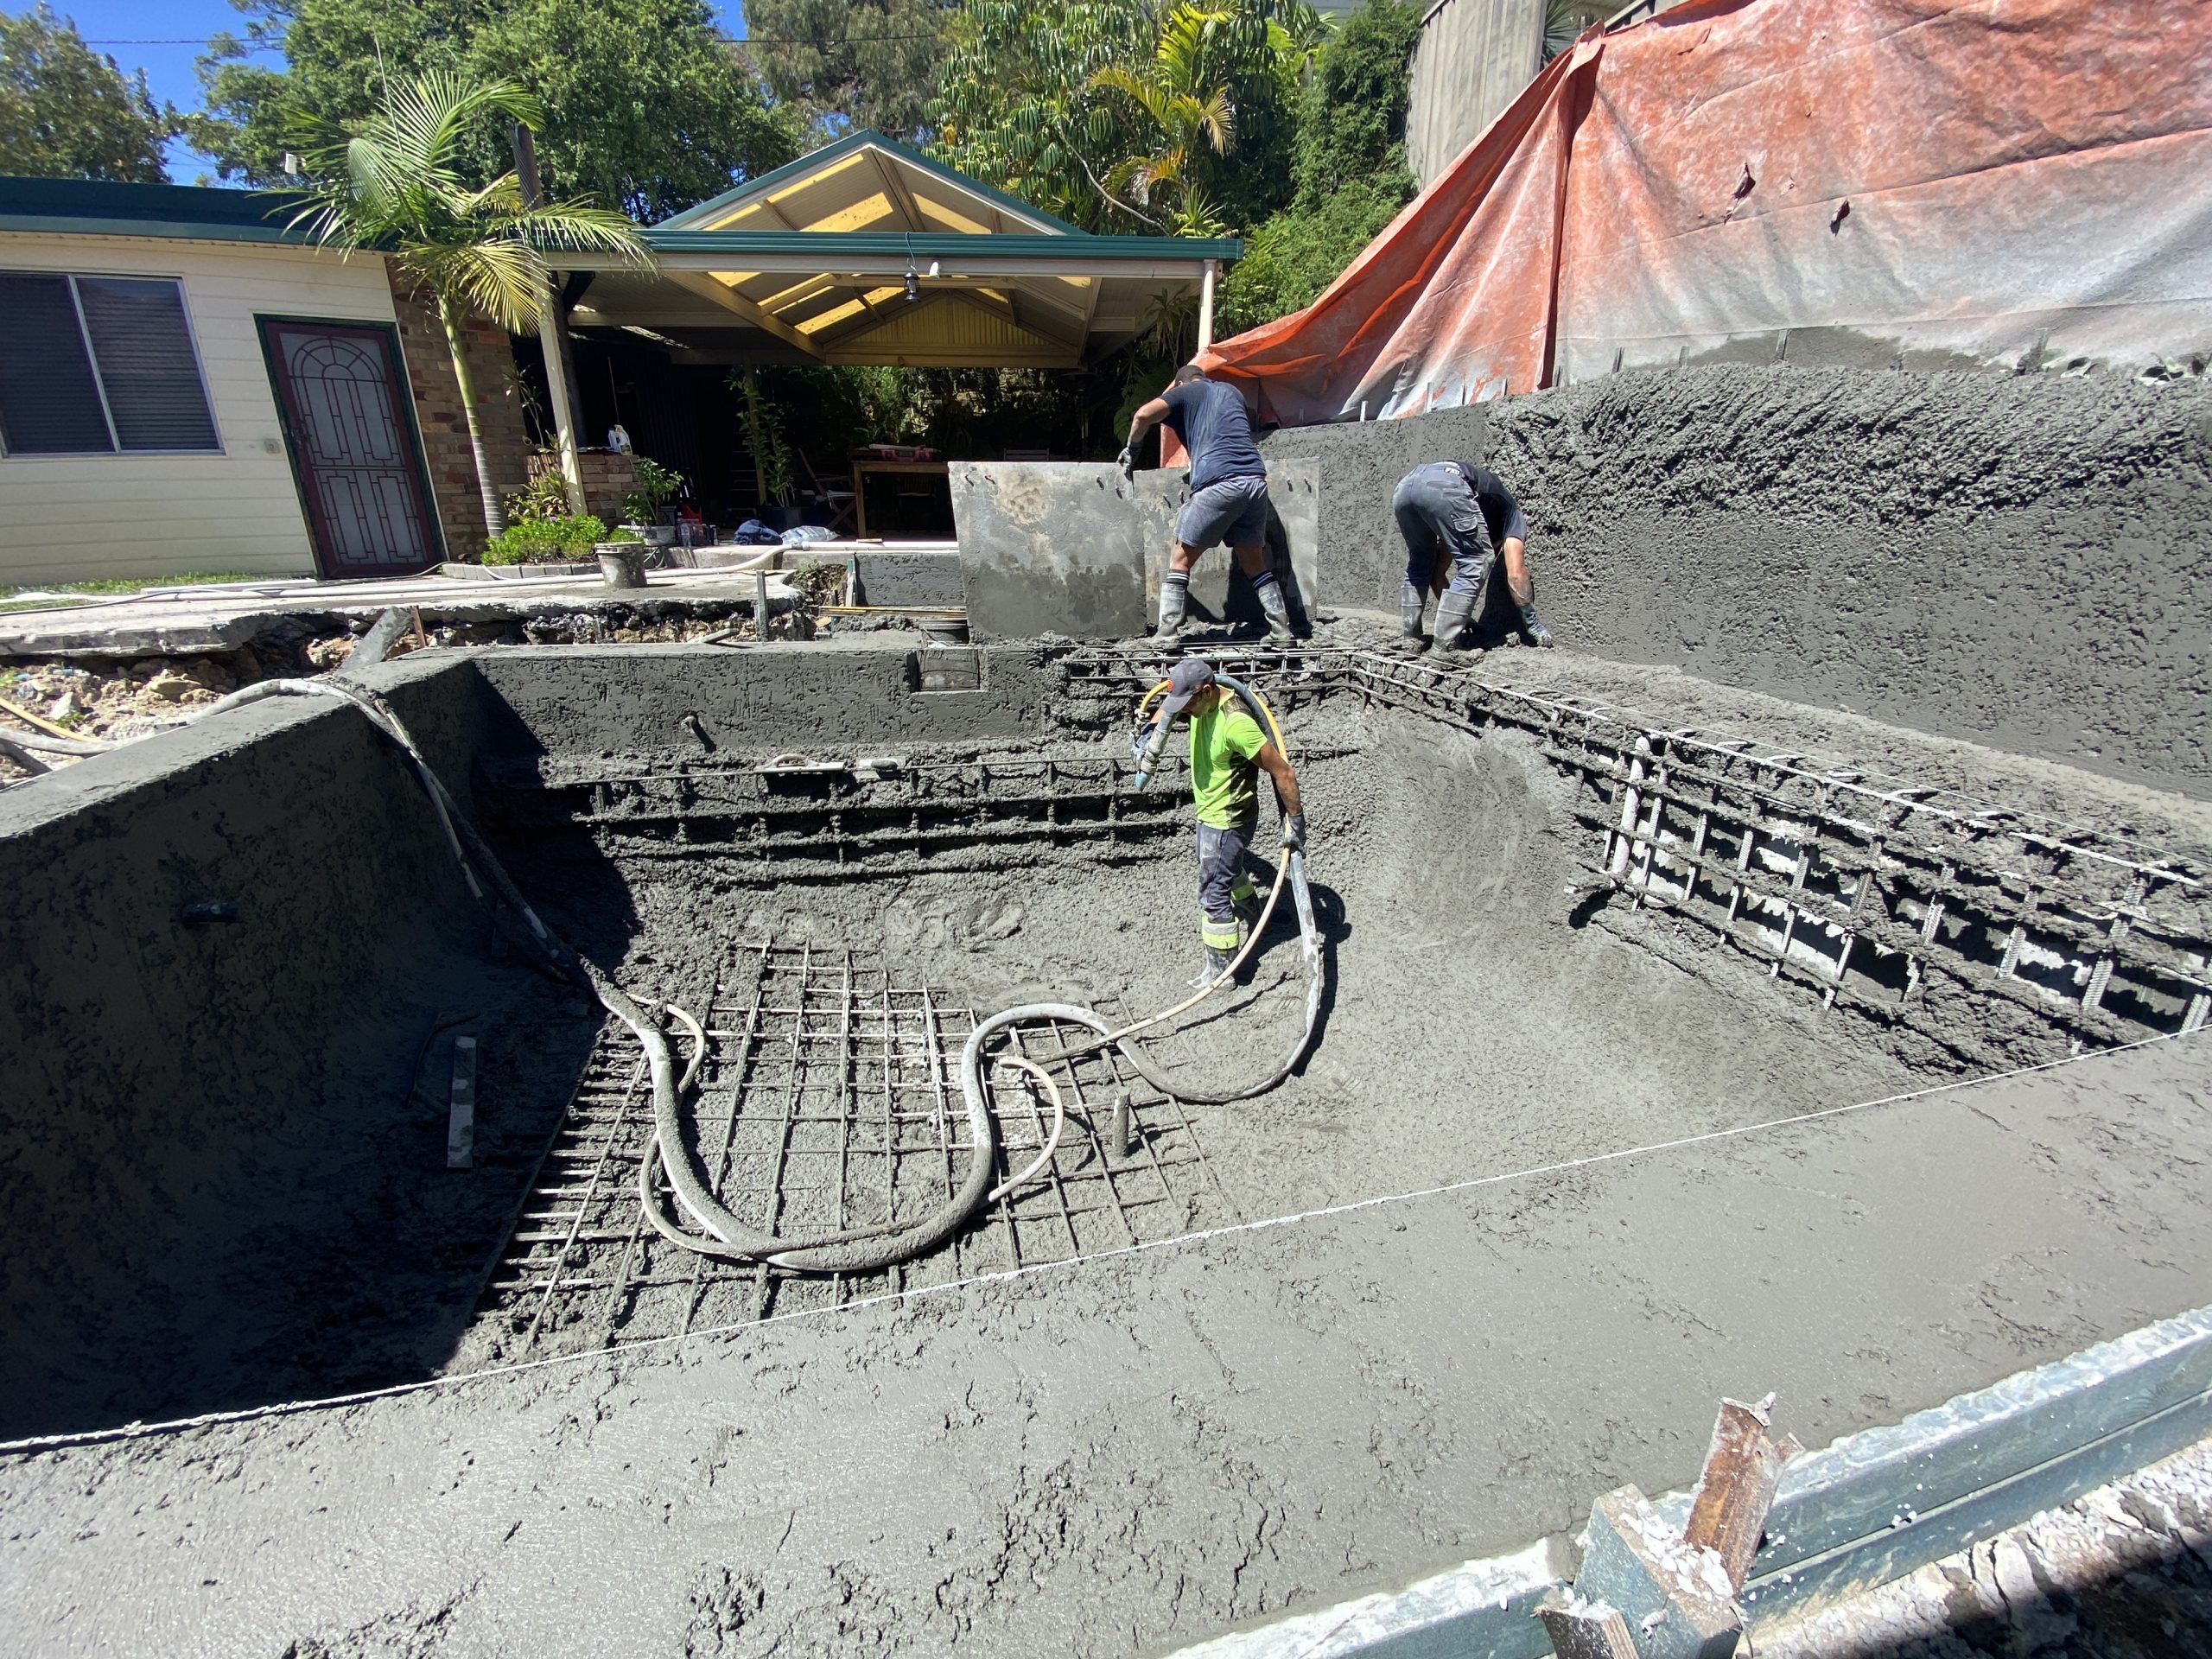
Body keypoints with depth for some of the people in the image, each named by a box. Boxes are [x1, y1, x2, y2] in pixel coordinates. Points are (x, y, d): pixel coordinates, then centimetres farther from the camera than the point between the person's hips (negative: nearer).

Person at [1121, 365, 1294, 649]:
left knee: (1181, 559, 6)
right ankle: (1281, 630, 13)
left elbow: (1143, 415, 0)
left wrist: (1132, 448, 15)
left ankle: (1166, 634, 0)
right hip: (1255, 479, 5)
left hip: (1218, 482, -5)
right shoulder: (1230, 389, 30)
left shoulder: (1185, 391, 14)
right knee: (1254, 561, 17)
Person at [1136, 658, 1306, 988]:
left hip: (1227, 820, -9)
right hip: (1210, 812, 9)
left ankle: (1220, 970, 10)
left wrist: (1295, 820, -23)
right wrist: (1151, 730, -1)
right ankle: (1248, 910, 59)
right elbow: (1170, 704, 16)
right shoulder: (1201, 700, -9)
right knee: (1227, 868, 32)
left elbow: (1282, 771, -30)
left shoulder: (1235, 723, -35)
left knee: (1213, 892, -2)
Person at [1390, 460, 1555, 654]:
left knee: (1419, 565, 28)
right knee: (1476, 564, 9)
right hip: (1443, 486, -6)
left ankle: (1408, 642, 22)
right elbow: (1516, 574, 18)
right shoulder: (1512, 515, 29)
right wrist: (1532, 623, 24)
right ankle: (1444, 649, 4)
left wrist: (1459, 615, 46)